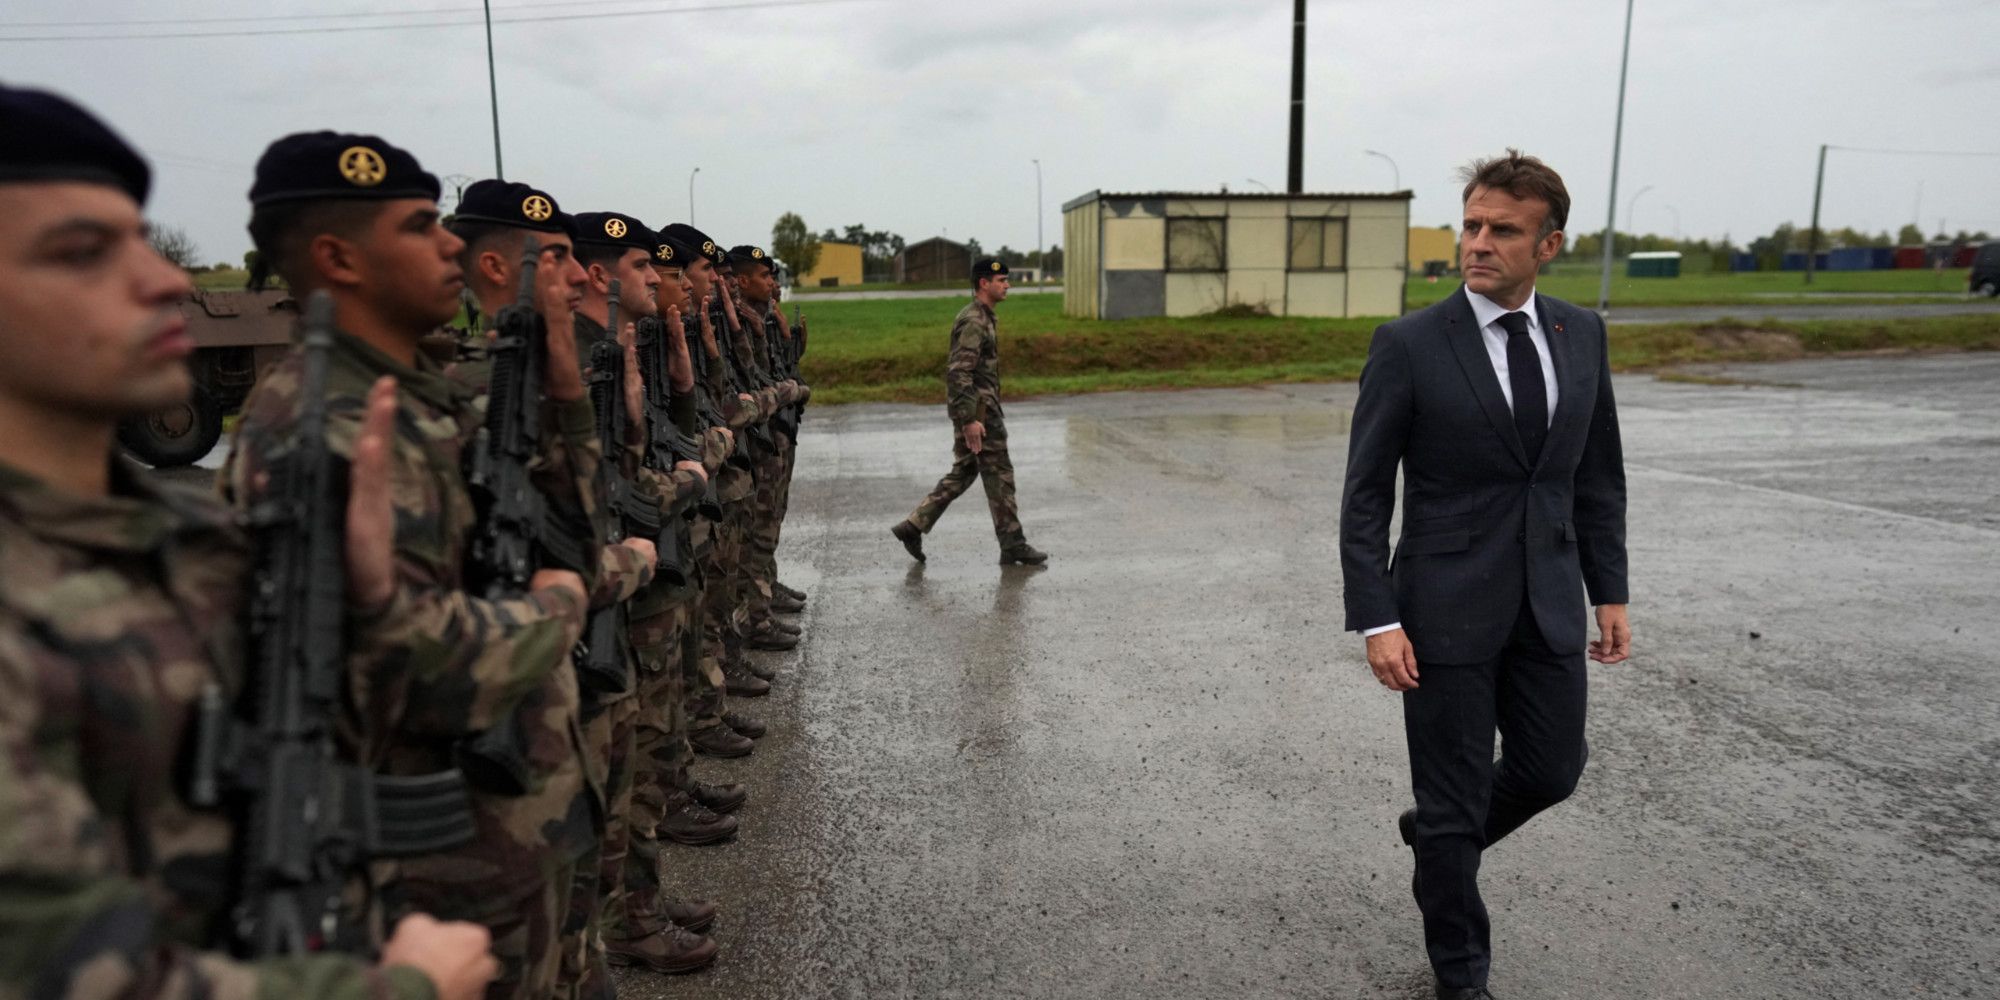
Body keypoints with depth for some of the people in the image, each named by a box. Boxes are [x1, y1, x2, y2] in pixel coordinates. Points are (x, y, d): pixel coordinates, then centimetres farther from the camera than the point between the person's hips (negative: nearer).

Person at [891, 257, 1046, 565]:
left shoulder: (981, 317, 15)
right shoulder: (974, 322, -18)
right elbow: (958, 372, -25)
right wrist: (970, 420, -27)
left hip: (974, 410, 10)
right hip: (977, 411, -10)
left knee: (962, 473, 14)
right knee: (999, 475, -2)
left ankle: (913, 526, 14)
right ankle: (1013, 545, 8)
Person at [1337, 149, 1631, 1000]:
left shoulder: (1581, 334, 3)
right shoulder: (1408, 345, -11)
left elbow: (1598, 475, 11)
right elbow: (1366, 494, -10)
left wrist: (1609, 591, 8)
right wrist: (1376, 620, -15)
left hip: (1549, 605, 5)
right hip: (1447, 609, -5)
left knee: (1551, 770, 16)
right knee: (1453, 802, 7)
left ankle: (1438, 838, 46)